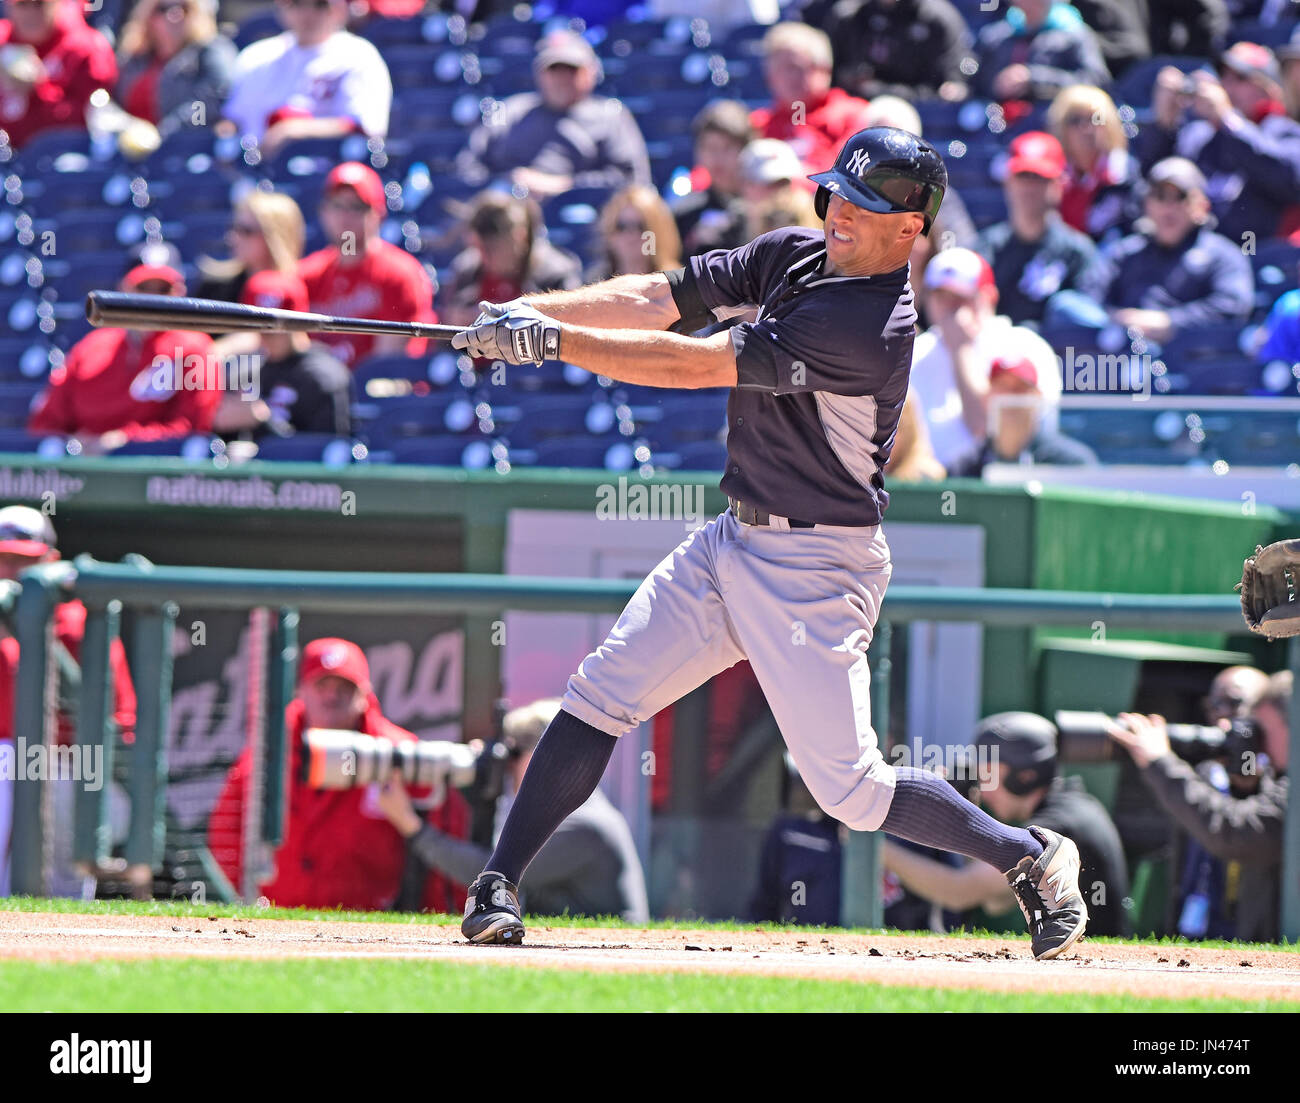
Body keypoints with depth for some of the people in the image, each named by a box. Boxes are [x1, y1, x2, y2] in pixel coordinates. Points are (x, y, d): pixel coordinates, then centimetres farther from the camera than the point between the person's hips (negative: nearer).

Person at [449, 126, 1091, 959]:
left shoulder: (872, 326, -24)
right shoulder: (795, 256, 4)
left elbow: (698, 365, -26)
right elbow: (661, 298, 0)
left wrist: (555, 342, -25)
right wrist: (525, 313, -13)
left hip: (813, 569, -8)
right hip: (735, 540, 8)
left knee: (849, 788, -6)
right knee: (600, 695, -1)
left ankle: (1031, 859, 12)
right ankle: (498, 890, 2)